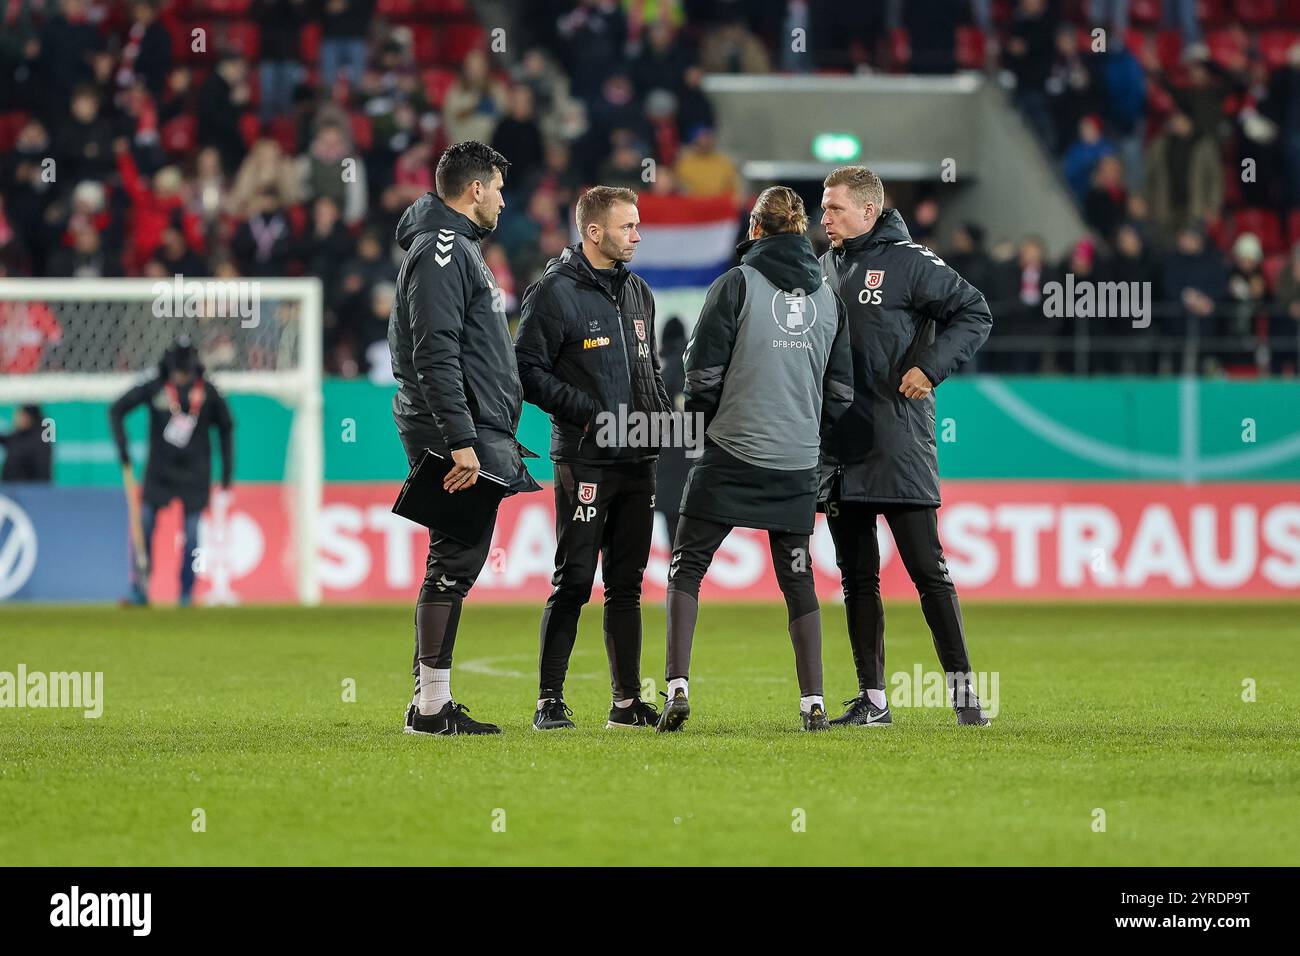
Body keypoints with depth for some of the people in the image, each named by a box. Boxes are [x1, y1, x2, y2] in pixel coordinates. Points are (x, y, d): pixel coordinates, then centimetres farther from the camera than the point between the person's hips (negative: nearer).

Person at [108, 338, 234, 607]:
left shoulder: (207, 392, 0)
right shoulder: (154, 387, -4)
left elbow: (225, 427, 10)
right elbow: (117, 410, 1)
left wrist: (227, 469, 7)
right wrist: (122, 447, -9)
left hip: (195, 473, 0)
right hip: (159, 471, 0)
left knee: (191, 534, -1)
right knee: (143, 527, -5)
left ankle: (186, 594, 8)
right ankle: (139, 591, 2)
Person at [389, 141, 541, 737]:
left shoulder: (459, 248, 22)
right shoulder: (441, 249, -12)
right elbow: (435, 356, -21)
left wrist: (496, 436, 26)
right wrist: (461, 441, -25)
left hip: (477, 436, 11)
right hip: (458, 436, -11)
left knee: (456, 565, 10)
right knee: (454, 565, -10)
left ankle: (432, 701, 13)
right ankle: (431, 706, -9)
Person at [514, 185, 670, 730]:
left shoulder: (637, 292, 16)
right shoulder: (555, 292, -8)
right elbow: (529, 370, -12)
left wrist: (663, 415, 8)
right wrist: (588, 411, -17)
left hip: (638, 460, 7)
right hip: (584, 460, -7)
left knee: (626, 585, 10)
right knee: (573, 583, -7)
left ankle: (628, 702, 15)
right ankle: (549, 702, -2)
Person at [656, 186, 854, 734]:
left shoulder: (737, 284, -6)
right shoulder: (828, 297, 9)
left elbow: (703, 369, -9)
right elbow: (841, 388, 10)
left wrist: (702, 416, 8)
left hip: (730, 457, -4)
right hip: (798, 463, 4)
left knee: (687, 567, 4)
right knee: (798, 580, 11)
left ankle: (677, 686, -9)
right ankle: (813, 703, 6)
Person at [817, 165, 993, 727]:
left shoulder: (908, 262, -6)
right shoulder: (824, 267, 14)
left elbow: (974, 313, -4)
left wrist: (931, 367, -13)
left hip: (898, 445, -6)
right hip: (838, 449, 6)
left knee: (927, 570, -5)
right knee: (857, 578, 8)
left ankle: (962, 688, 0)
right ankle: (871, 699, 12)